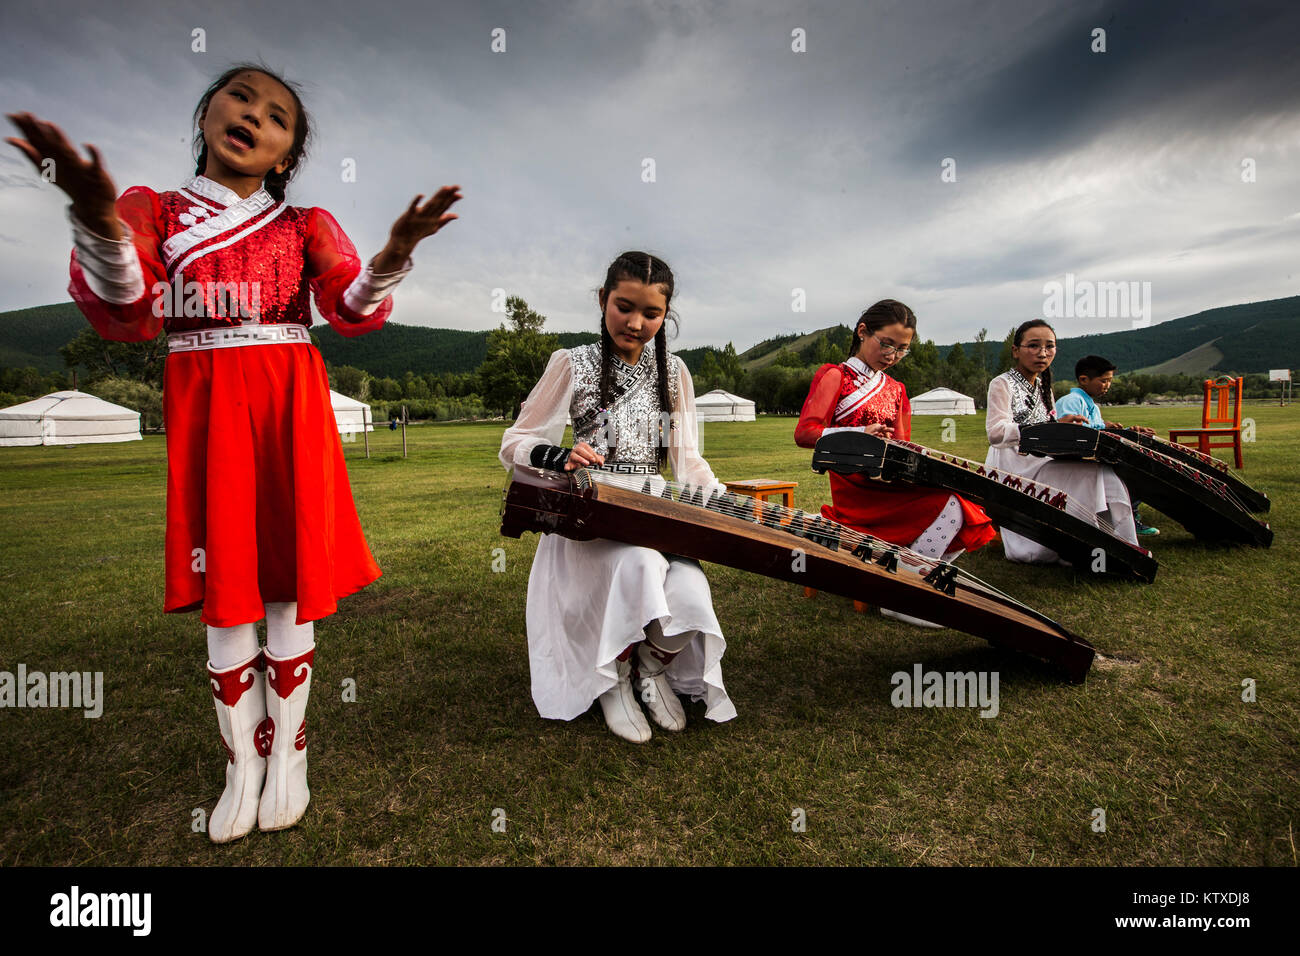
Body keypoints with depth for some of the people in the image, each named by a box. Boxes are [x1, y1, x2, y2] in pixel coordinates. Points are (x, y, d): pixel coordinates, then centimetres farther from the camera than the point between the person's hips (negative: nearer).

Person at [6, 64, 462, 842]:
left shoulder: (307, 224, 9)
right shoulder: (154, 210, 9)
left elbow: (355, 311, -6)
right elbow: (126, 318, -7)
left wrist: (394, 254, -25)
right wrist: (97, 218, -25)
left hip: (291, 411, 0)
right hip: (204, 414, 1)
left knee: (289, 579, 2)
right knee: (223, 585, 3)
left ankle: (289, 754, 18)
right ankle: (243, 763, 19)